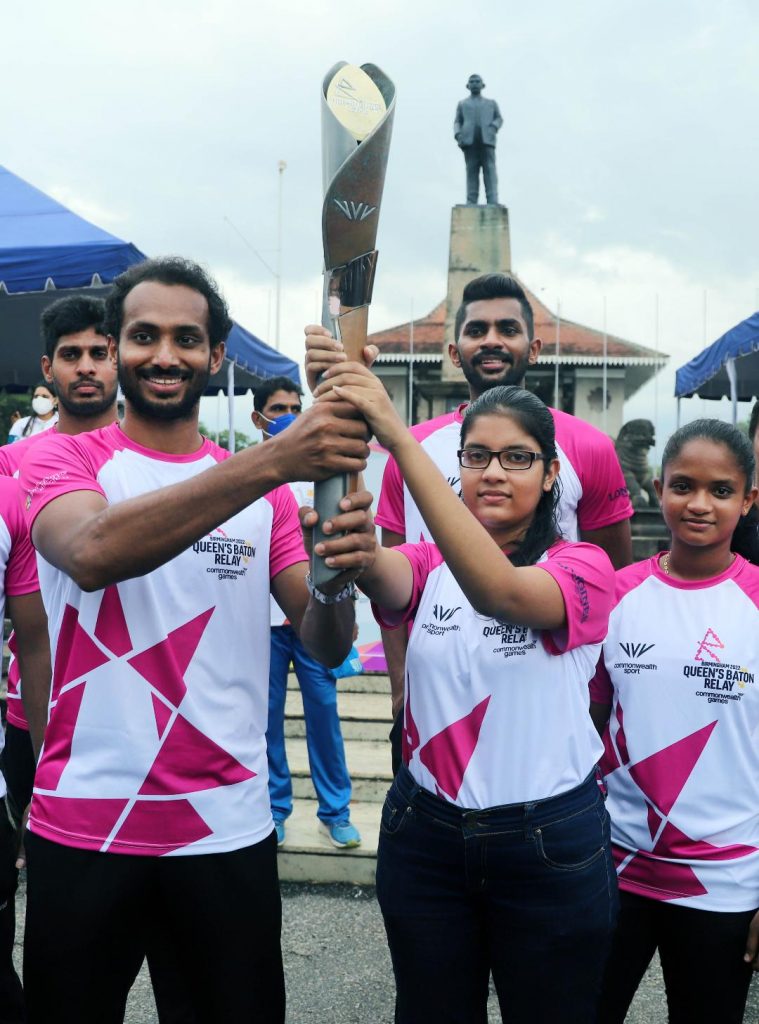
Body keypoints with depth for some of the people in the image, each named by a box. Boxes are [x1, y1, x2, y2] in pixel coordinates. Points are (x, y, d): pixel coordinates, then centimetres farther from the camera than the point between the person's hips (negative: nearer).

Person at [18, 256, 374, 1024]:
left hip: (230, 828, 2)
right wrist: (272, 460, -36)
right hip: (82, 828, -1)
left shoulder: (263, 486, 5)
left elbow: (324, 646, -3)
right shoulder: (60, 461, -3)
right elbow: (94, 552, -27)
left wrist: (338, 582, -26)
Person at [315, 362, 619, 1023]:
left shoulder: (582, 566, -9)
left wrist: (398, 436, -39)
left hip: (551, 845, -2)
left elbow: (500, 591, -32)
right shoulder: (429, 564, 2)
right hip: (426, 836, 3)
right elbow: (380, 575, -23)